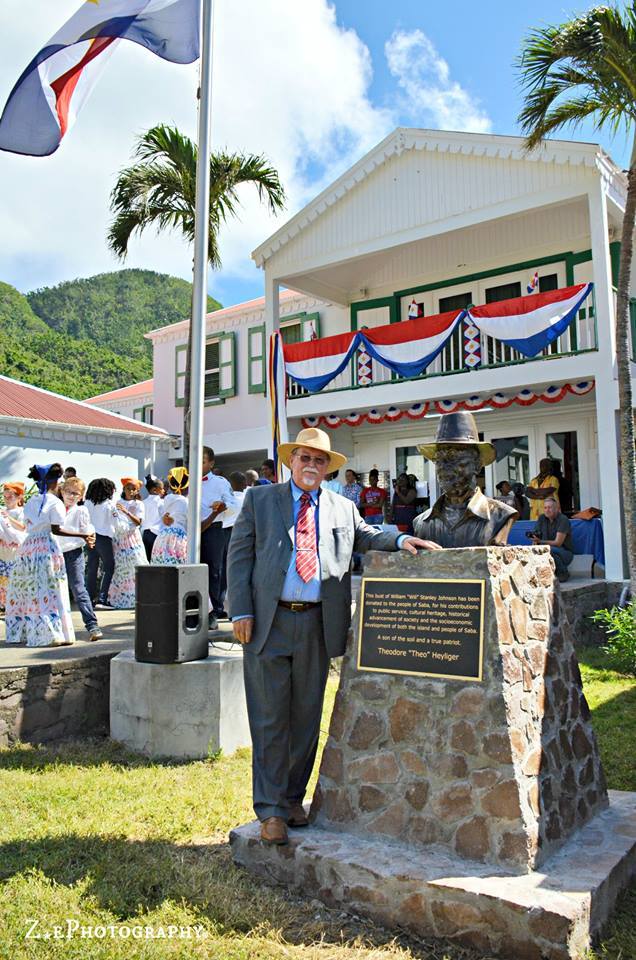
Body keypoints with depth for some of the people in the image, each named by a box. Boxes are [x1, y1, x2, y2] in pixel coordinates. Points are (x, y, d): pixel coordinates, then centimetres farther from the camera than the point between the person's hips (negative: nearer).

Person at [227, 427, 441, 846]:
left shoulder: (343, 508, 13)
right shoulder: (259, 499, 6)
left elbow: (367, 538, 12)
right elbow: (239, 555, 2)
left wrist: (401, 540, -10)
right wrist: (241, 611, -7)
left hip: (318, 625, 3)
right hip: (269, 623, -2)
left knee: (307, 717, 13)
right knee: (270, 718, 4)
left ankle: (293, 798, 30)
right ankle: (271, 809, 16)